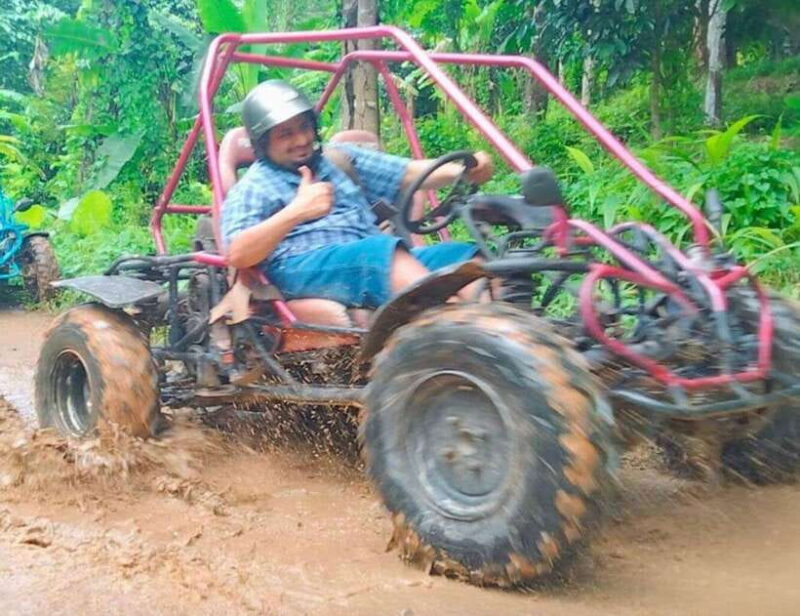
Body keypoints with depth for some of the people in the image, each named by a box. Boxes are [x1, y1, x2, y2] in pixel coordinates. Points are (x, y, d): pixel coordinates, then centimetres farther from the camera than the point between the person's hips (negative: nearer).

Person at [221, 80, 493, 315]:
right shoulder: (253, 187, 13)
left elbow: (408, 173, 17)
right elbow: (238, 255, -5)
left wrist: (462, 170, -3)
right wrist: (297, 211, -17)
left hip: (386, 260, 6)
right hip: (305, 266, -6)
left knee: (464, 256, -17)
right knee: (383, 252, -35)